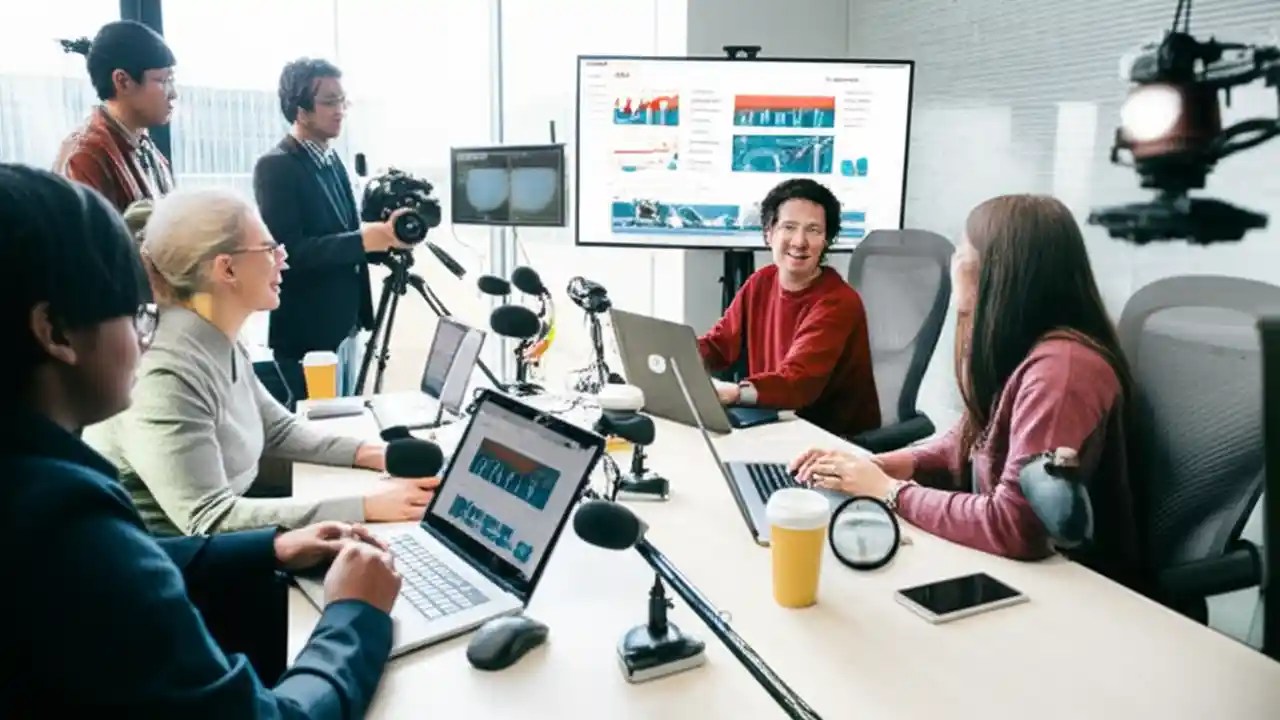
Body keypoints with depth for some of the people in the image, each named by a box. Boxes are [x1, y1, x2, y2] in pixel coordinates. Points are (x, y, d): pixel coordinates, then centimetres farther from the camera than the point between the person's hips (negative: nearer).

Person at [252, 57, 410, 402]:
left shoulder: (333, 161, 11)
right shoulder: (275, 167, -14)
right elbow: (291, 253, -23)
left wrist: (384, 236, -4)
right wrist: (370, 237, -28)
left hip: (347, 327, 8)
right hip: (308, 334, -8)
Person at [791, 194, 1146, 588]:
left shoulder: (1059, 366, -26)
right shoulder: (1014, 348, 3)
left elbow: (1015, 527, -31)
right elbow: (965, 446, 14)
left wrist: (889, 490, -19)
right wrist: (873, 466, -3)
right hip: (1012, 569, 7)